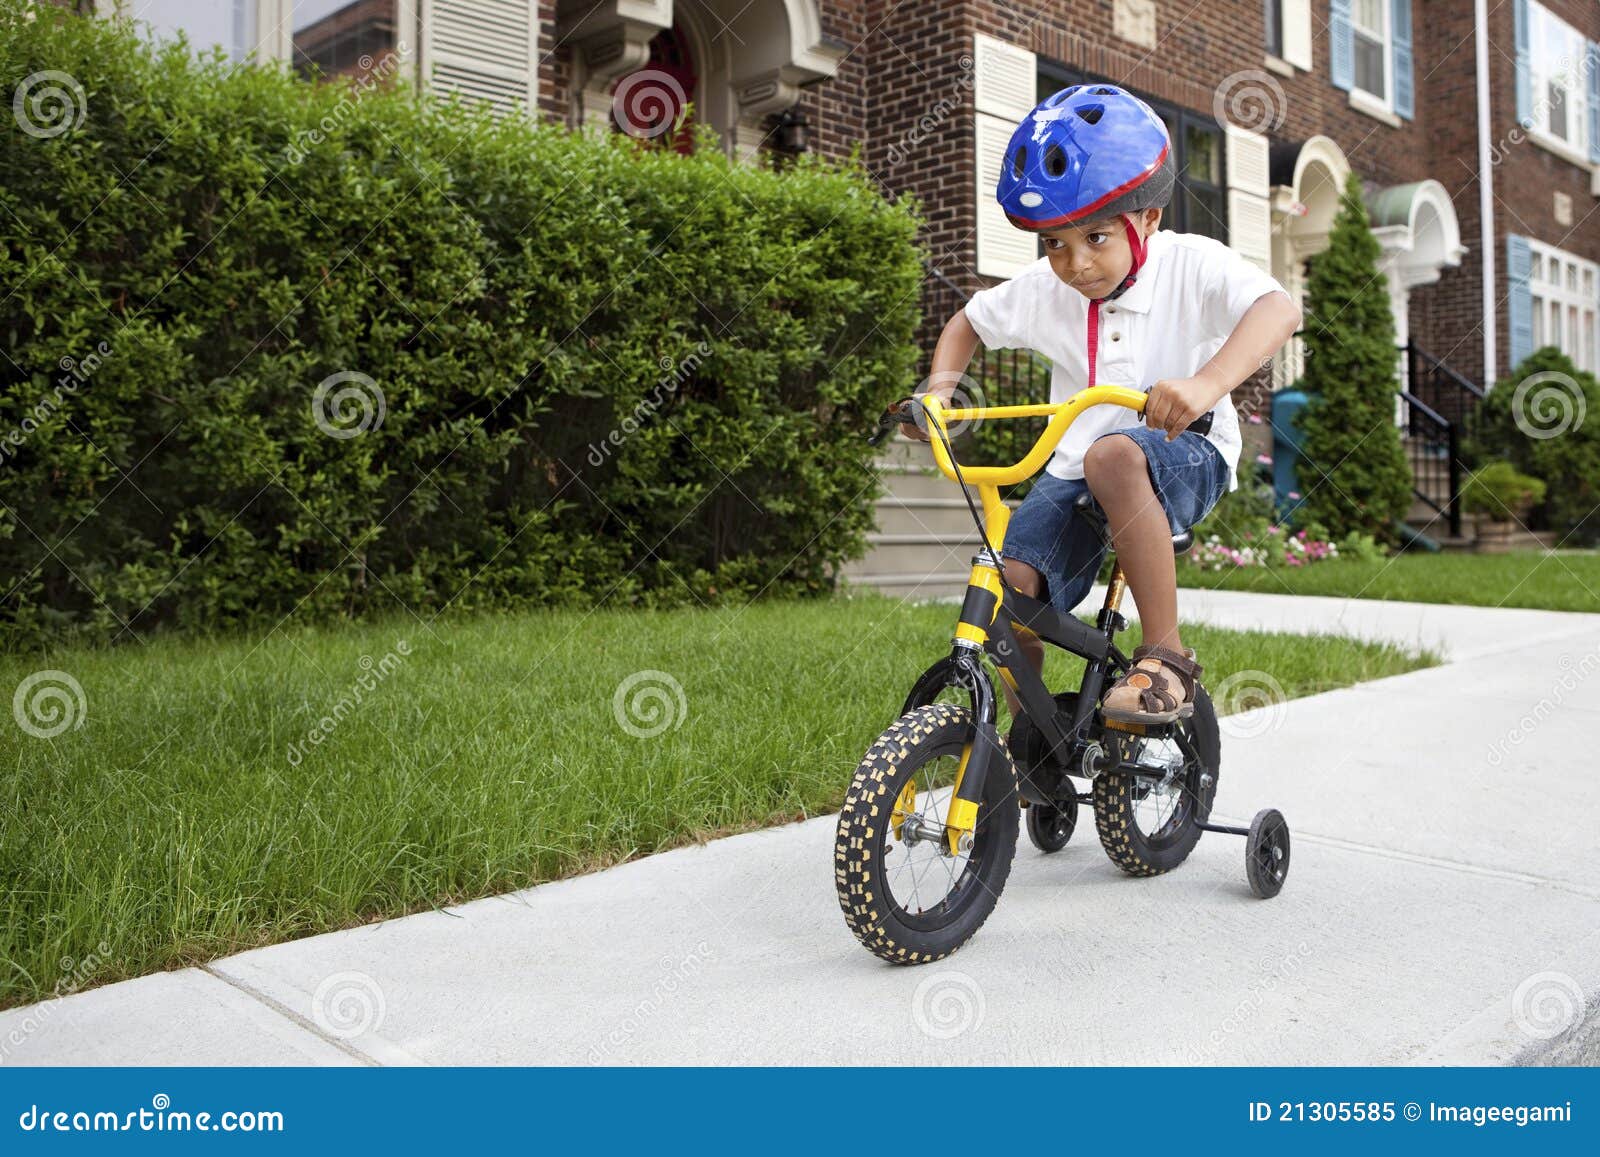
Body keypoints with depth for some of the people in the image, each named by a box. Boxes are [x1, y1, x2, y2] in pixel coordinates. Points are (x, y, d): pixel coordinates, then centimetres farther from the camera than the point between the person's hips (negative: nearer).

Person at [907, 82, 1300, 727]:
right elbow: (968, 323, 18)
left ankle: (1166, 658, -30)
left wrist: (1206, 384, -49)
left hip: (1181, 459, -4)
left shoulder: (1190, 266, -12)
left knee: (1113, 456, -40)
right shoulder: (1043, 291, 0)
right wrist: (938, 390, -2)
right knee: (1008, 583, -19)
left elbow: (1279, 310, -30)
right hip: (1074, 470, 5)